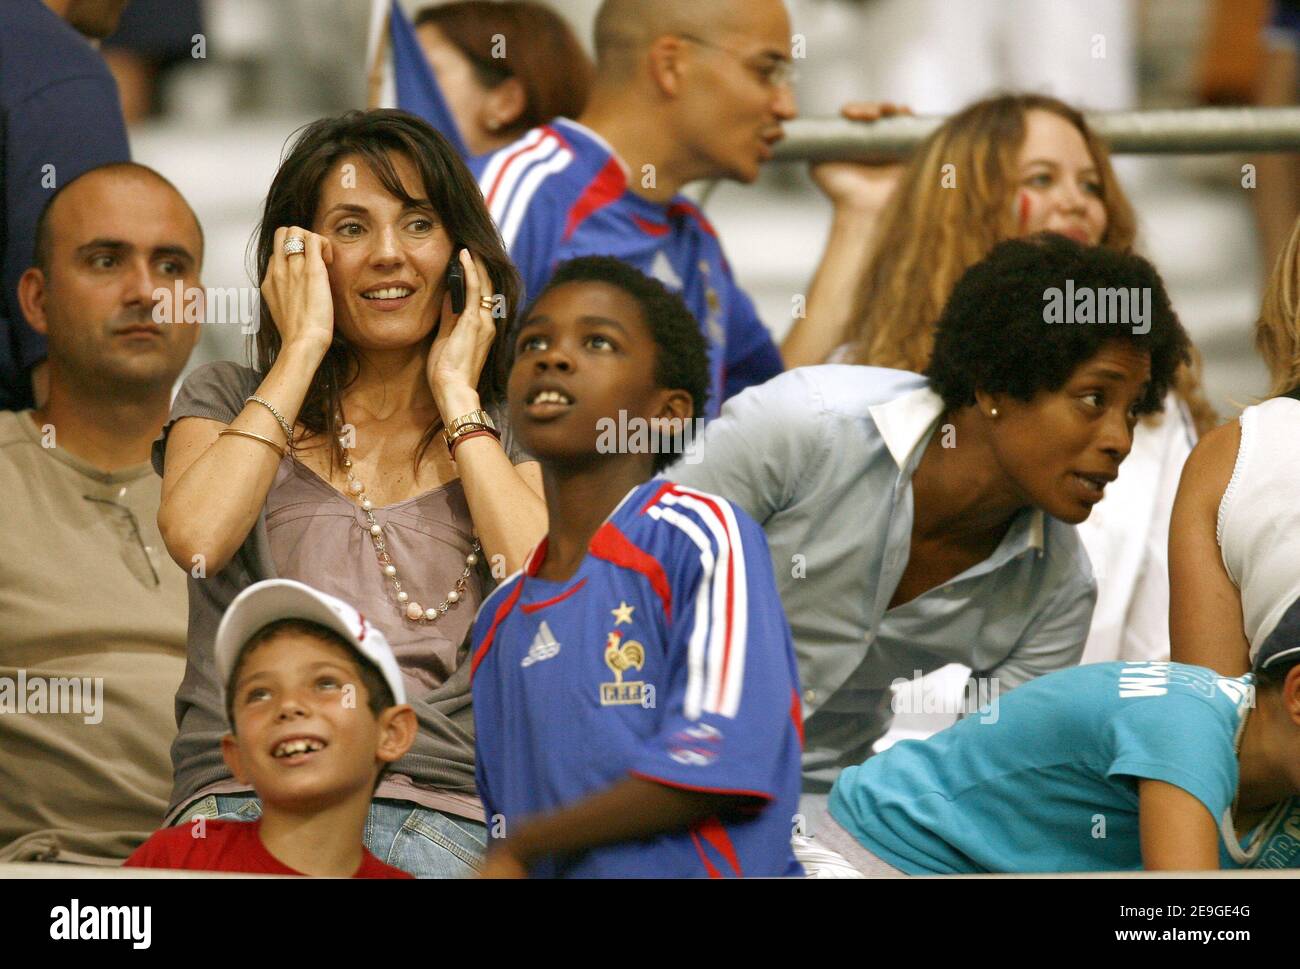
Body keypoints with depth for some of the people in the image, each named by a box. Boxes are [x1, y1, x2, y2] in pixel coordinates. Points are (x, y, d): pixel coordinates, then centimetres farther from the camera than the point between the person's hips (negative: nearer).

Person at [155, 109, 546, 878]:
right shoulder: (228, 402, 19)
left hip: (443, 812, 1)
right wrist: (301, 352, 5)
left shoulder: (509, 437, 20)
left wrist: (455, 394, 8)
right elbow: (195, 538, -5)